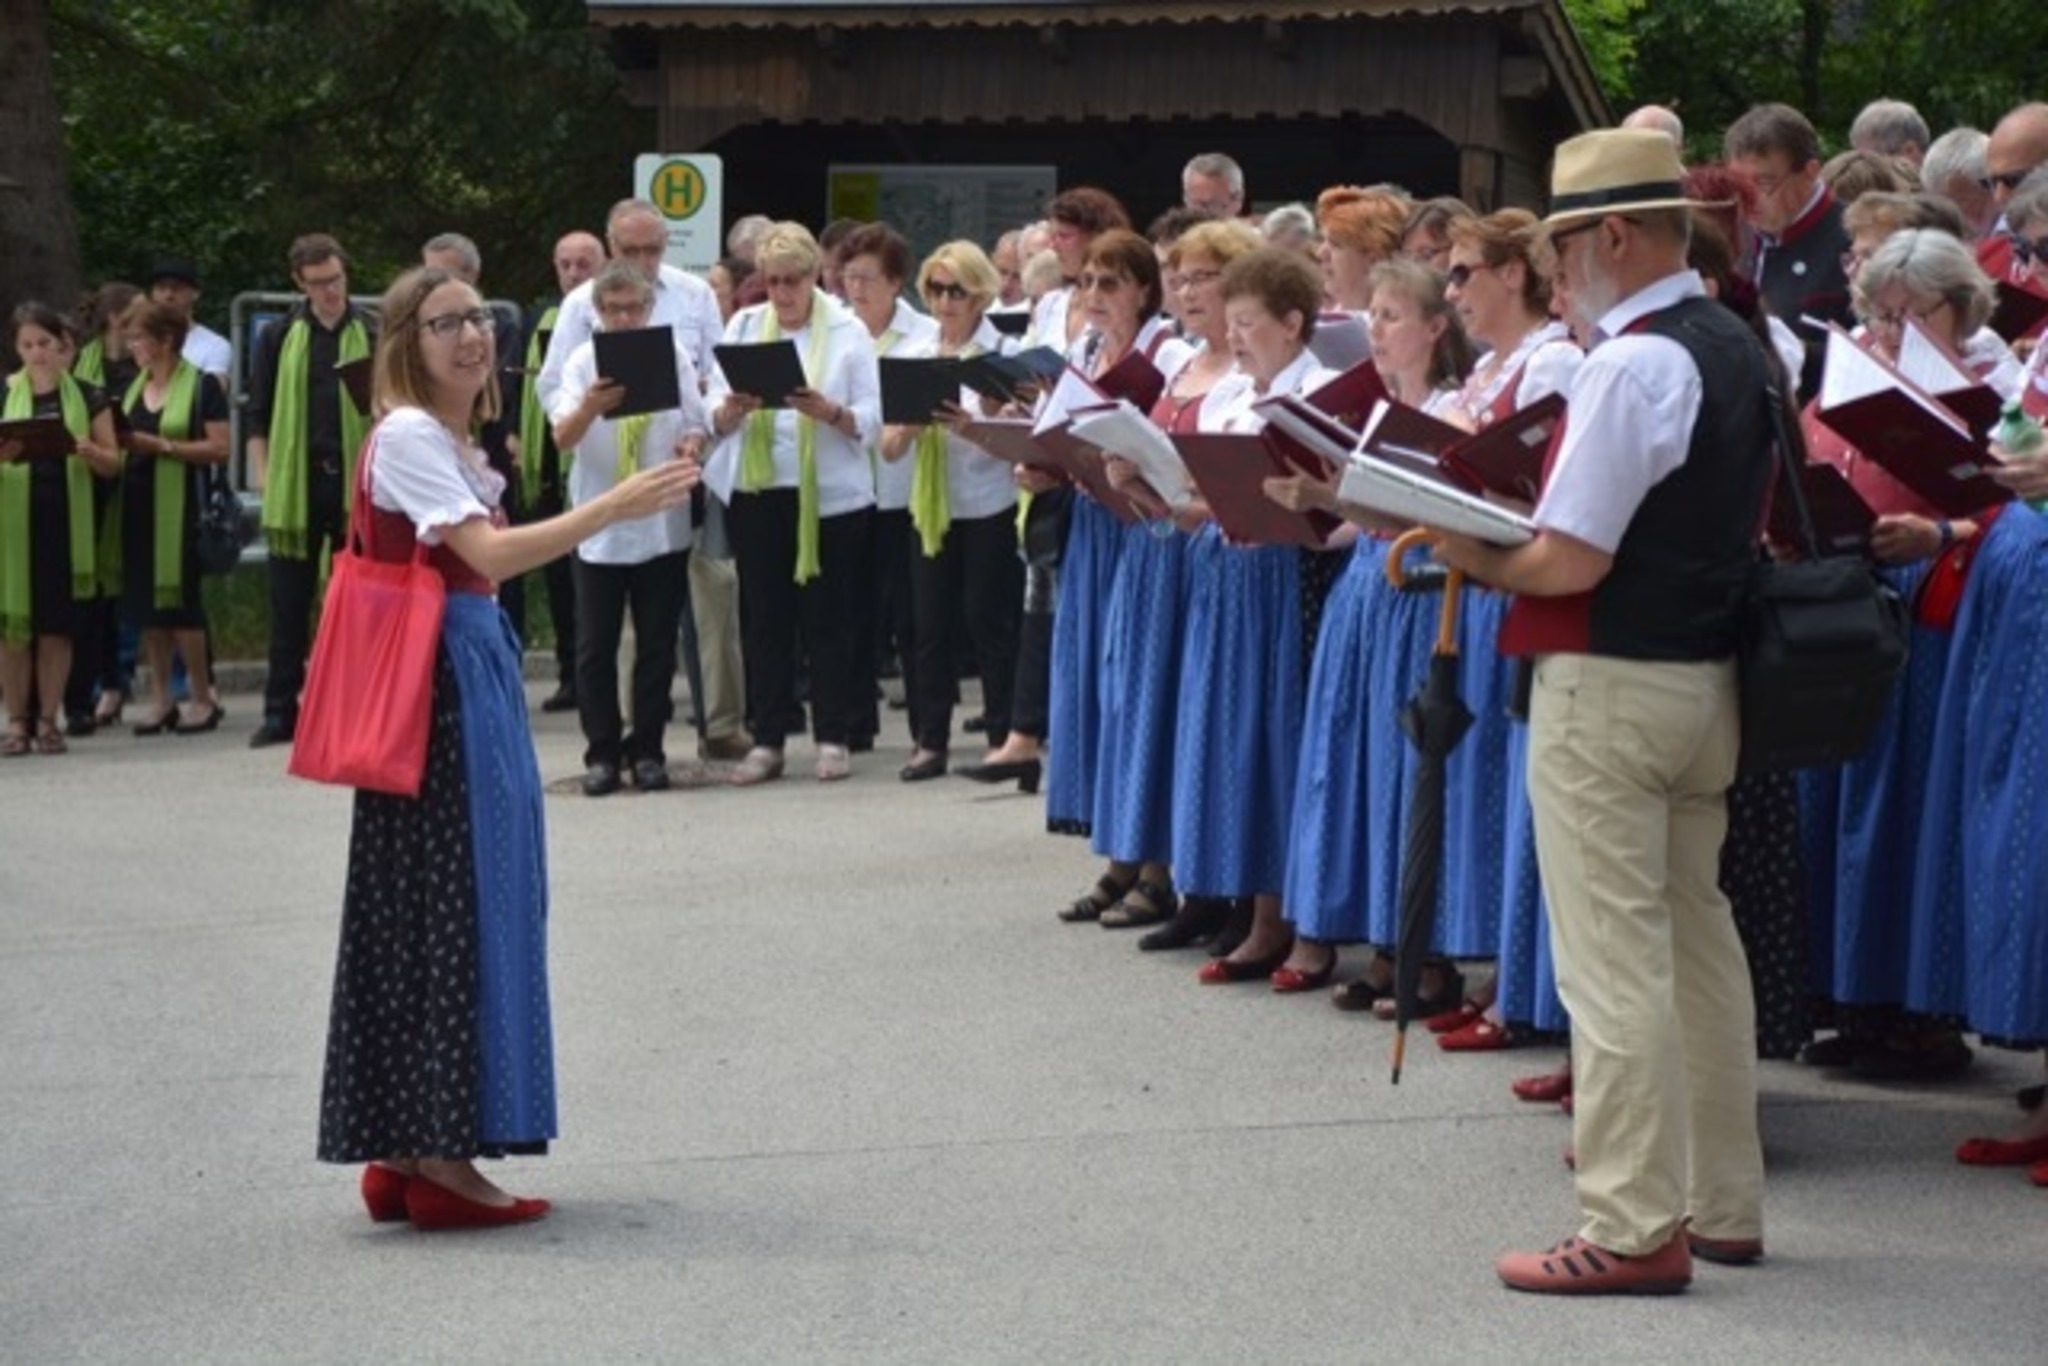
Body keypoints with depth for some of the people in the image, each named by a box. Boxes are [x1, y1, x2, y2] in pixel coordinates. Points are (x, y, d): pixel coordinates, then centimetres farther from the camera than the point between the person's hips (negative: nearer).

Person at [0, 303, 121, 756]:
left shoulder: (88, 397, 8)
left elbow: (113, 464, 7)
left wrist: (88, 451, -14)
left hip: (67, 520, 1)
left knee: (58, 625, 1)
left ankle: (47, 720, 9)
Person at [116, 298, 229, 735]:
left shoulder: (202, 386, -5)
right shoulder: (135, 388, 15)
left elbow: (220, 448, -12)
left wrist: (161, 445, -18)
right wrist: (119, 443, 0)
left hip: (180, 507, -7)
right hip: (137, 504, 7)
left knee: (179, 601, -5)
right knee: (146, 604, 6)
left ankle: (203, 699, 4)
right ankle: (161, 700, 13)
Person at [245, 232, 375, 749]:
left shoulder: (372, 335, 5)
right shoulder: (280, 338, 7)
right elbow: (259, 413, 10)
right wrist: (263, 473, 1)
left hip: (356, 481, -1)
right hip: (295, 485, 1)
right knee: (288, 604, 3)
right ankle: (280, 712, 7)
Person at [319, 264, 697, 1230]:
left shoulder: (453, 441, 16)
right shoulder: (408, 436, -14)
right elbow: (489, 554, -25)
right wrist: (615, 507, -27)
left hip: (475, 671, 10)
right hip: (437, 679, -10)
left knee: (470, 899, 10)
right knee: (447, 906, -7)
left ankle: (412, 1152, 15)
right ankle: (438, 1161, -3)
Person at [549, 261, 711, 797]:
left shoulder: (674, 356, 2)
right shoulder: (583, 362, -3)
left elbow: (697, 425, 8)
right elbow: (563, 436, -16)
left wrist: (692, 445, -16)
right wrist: (590, 408, -38)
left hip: (662, 526, 1)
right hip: (598, 527, -1)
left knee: (657, 646, 7)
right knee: (596, 647, 2)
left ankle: (647, 749, 16)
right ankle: (602, 752, 10)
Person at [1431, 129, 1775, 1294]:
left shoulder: (1633, 364, -18)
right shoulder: (1741, 349, 10)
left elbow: (1570, 562, -22)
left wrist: (1477, 560, -3)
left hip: (1610, 685, -9)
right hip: (1707, 673, 9)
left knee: (1615, 960, -5)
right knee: (1697, 938, 15)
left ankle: (1636, 1230, -3)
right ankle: (1723, 1205, 23)